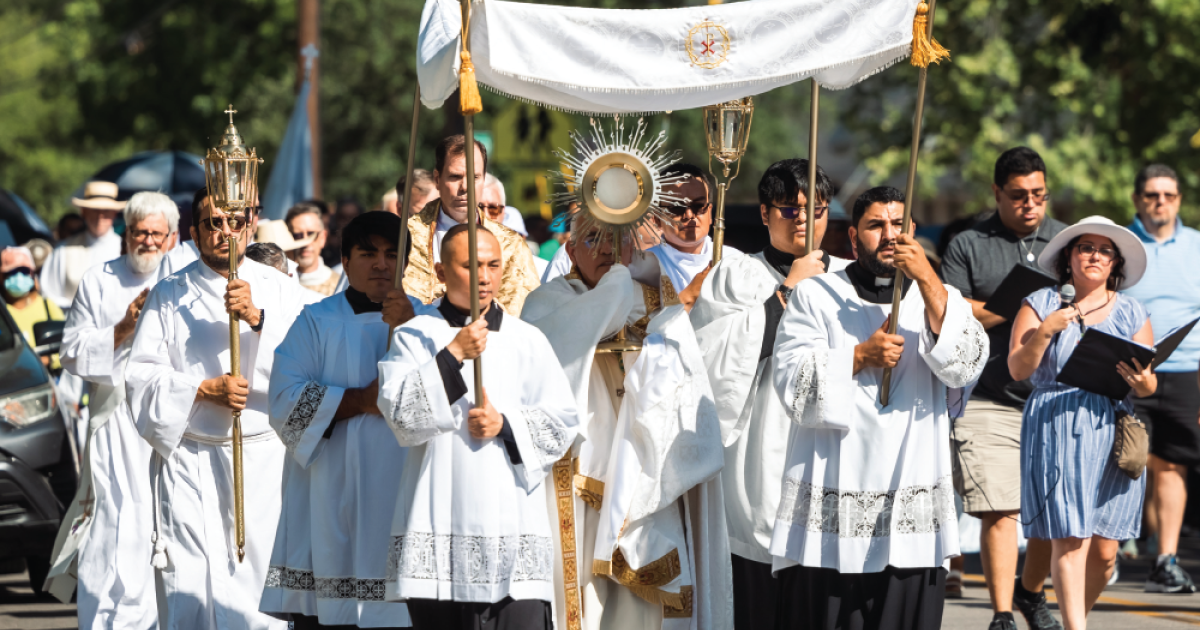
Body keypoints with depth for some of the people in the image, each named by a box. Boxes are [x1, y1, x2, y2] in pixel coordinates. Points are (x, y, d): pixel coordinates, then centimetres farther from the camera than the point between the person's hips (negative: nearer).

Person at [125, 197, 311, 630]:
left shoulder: (281, 290, 8)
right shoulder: (170, 296, 9)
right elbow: (142, 376, 2)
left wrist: (257, 317, -18)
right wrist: (205, 391, -11)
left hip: (265, 459, 0)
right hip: (189, 462, 0)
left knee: (260, 575, -8)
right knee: (189, 583, -7)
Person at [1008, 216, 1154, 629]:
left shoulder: (1132, 314, 12)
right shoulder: (1040, 305, 6)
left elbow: (1149, 385, 11)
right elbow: (1017, 369, -2)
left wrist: (1142, 382, -12)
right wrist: (1045, 331, -15)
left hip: (1113, 432, 3)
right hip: (1056, 431, -3)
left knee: (1104, 549, 0)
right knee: (1070, 540, -13)